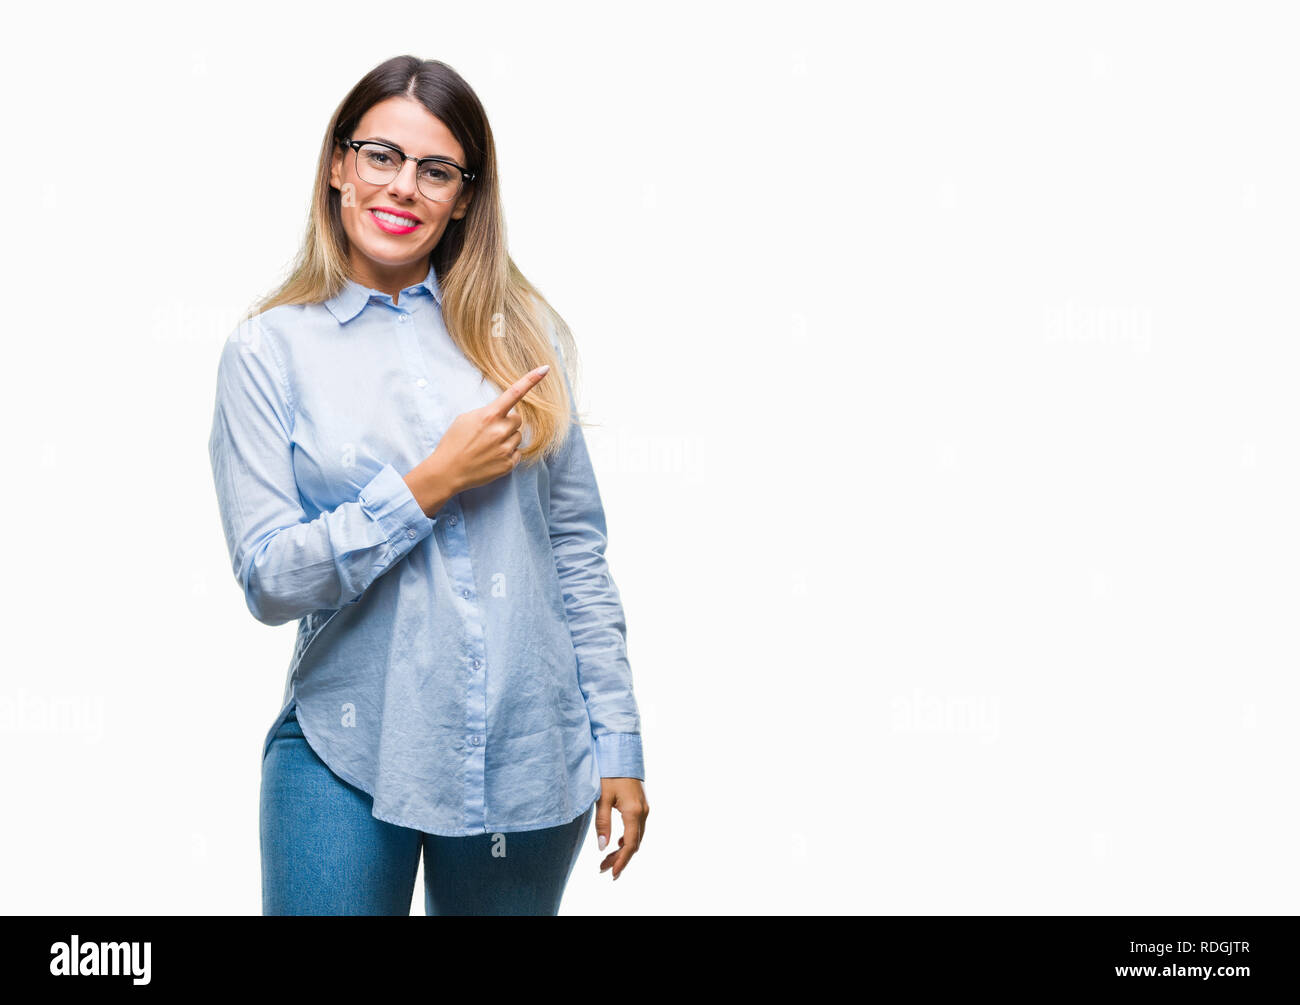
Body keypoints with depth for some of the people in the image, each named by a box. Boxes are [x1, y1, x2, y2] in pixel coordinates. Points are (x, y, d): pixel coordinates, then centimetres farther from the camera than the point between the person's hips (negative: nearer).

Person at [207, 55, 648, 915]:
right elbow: (268, 579, -7)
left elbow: (577, 545, 5)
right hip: (344, 754, -2)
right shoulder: (271, 349, -2)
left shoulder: (519, 330, 3)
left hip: (529, 751, 2)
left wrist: (618, 742, 3)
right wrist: (430, 485, -16)